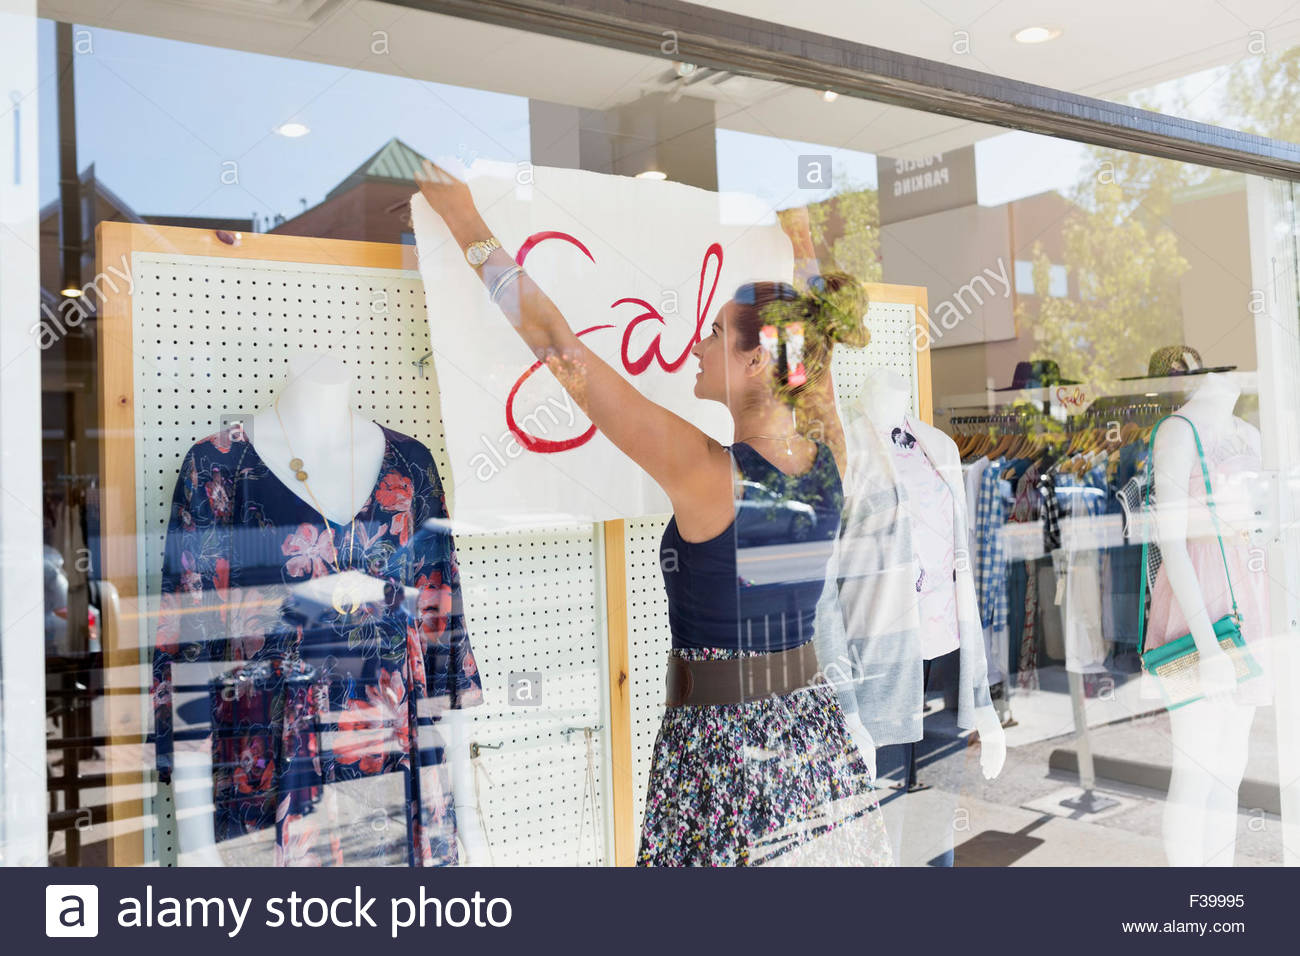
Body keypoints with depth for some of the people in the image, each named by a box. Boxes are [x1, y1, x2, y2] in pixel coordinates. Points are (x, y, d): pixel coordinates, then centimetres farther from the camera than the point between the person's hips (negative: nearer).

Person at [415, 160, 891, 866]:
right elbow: (810, 349, 17)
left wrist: (471, 230, -7)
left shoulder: (702, 469, -22)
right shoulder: (827, 459, -6)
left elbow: (556, 340, -17)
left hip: (717, 746, -6)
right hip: (814, 736, 6)